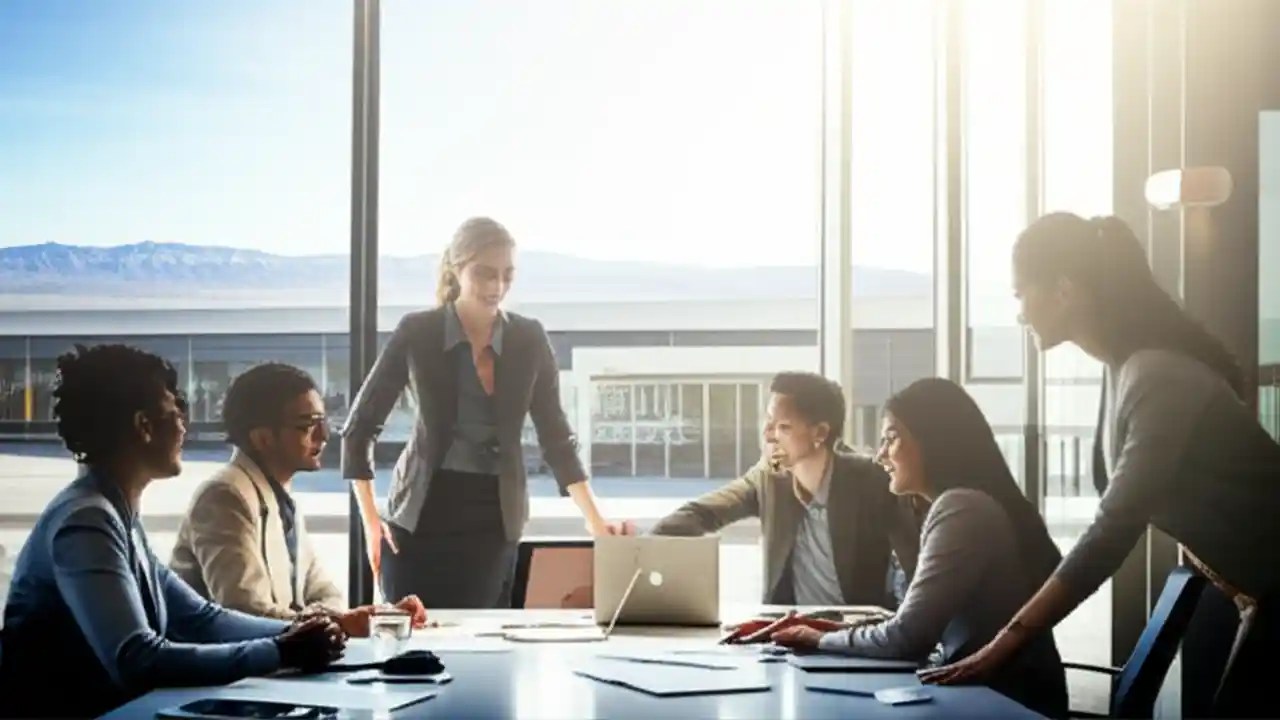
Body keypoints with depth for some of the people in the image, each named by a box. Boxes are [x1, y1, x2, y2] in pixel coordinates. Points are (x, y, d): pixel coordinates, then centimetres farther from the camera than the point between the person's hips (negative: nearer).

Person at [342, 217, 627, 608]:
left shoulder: (530, 339, 0)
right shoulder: (417, 333, -5)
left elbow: (555, 434, 5)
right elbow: (359, 427, 0)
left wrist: (594, 518, -3)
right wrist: (370, 520, -7)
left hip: (493, 516, 1)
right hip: (421, 514, -1)